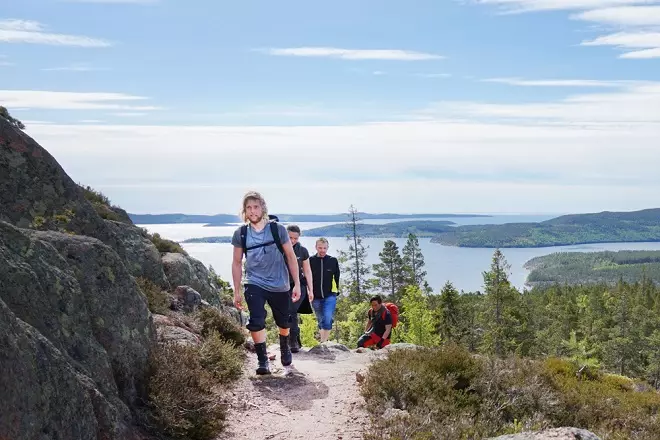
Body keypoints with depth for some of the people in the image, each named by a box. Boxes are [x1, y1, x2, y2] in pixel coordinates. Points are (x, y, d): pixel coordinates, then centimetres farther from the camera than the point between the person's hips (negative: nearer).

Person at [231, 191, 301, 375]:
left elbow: (291, 257, -2)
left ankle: (284, 348, 48)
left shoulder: (277, 229, -8)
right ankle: (263, 360, -2)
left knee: (283, 322, 17)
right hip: (255, 285, 0)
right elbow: (237, 263, 5)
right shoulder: (240, 234, -4)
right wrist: (236, 291, 4)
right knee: (256, 323, -18)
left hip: (280, 286, 0)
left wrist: (297, 284, -5)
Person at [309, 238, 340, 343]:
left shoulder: (333, 261, 0)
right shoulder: (311, 261, -3)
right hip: (316, 297, 1)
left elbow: (337, 277, 10)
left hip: (330, 296, -1)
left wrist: (335, 291, 9)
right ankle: (323, 342, 25)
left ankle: (323, 343, -13)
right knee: (321, 321, 13)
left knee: (328, 319, -17)